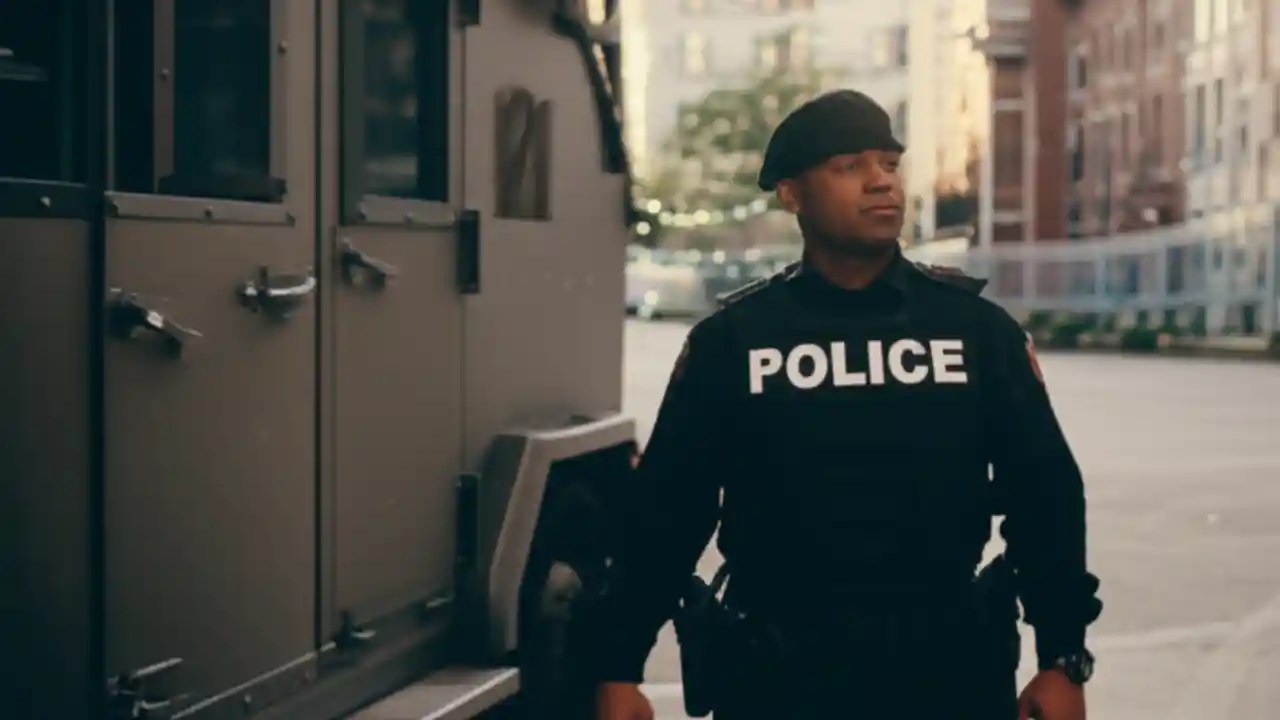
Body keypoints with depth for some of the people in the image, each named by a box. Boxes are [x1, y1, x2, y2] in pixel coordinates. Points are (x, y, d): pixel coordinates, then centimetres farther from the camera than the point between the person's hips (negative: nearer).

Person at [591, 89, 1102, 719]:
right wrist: (619, 669, -2)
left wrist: (1063, 659, 1)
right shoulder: (730, 339, 1)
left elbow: (1046, 495, 6)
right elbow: (666, 508, 2)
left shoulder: (977, 328, 4)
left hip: (951, 669, 1)